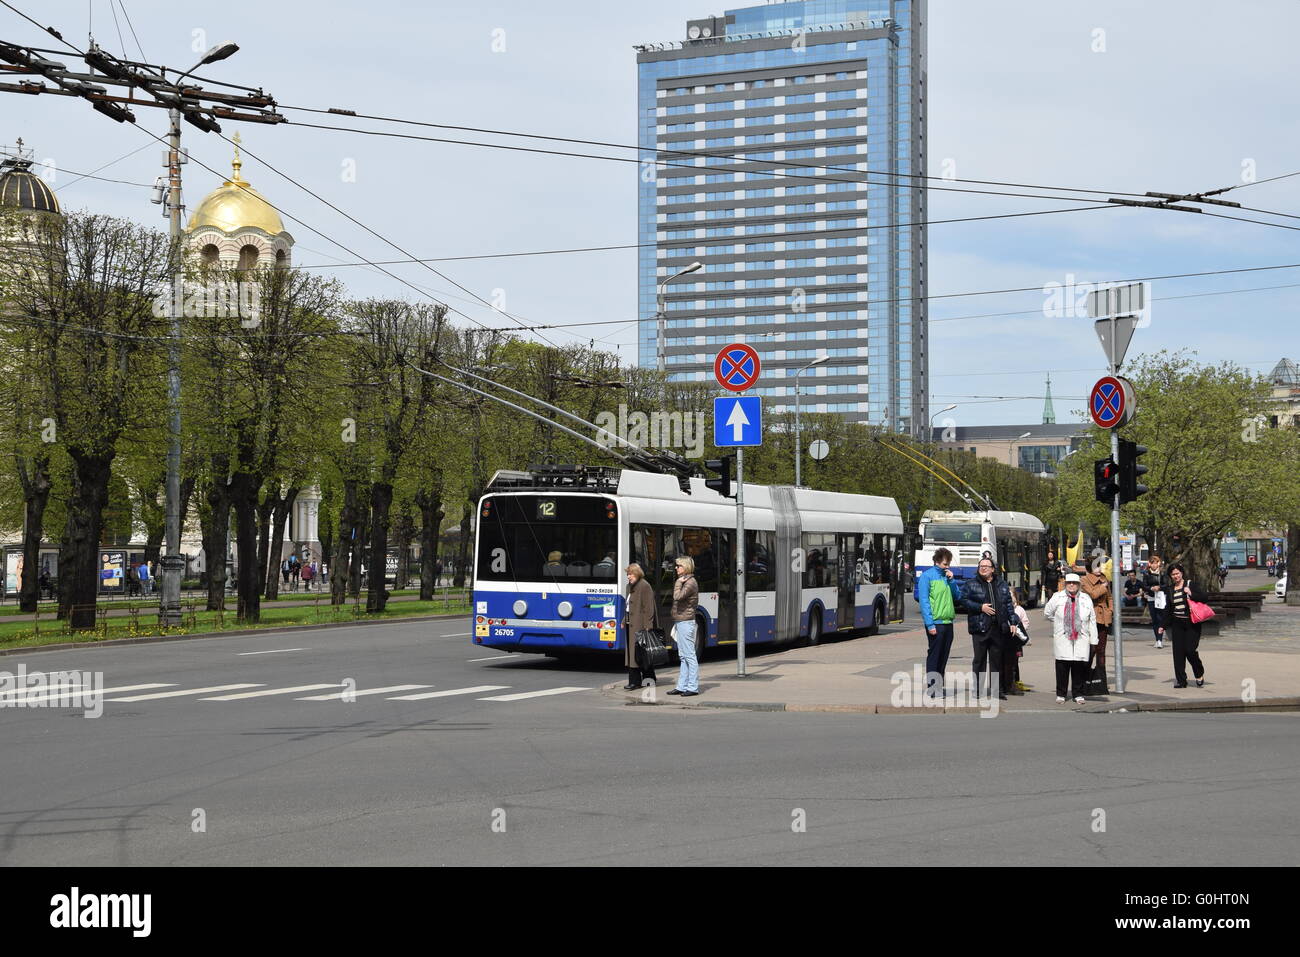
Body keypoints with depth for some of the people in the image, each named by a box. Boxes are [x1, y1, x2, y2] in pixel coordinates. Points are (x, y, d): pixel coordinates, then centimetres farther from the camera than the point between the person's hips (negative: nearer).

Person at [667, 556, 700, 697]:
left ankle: (693, 687, -5)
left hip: (685, 622, -10)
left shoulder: (690, 583, -13)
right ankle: (682, 686, 14)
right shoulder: (684, 581, 18)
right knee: (683, 656, 11)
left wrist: (678, 583, -14)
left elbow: (678, 596, -29)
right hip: (680, 622, 10)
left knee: (689, 656, -7)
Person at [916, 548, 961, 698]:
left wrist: (951, 580, -1)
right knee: (934, 655, -4)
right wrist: (930, 624, -17)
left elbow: (957, 596, 13)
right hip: (935, 623, -7)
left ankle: (939, 686, 17)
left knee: (944, 656, 10)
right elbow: (924, 601, -12)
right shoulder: (927, 576, -7)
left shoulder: (947, 575, 13)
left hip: (948, 622, 7)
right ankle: (931, 688, 0)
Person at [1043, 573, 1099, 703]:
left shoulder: (1086, 599, 10)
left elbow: (1092, 621, 12)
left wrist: (1093, 640, 9)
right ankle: (1061, 694, 7)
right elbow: (1047, 613, 16)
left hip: (1081, 638, 1)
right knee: (1062, 668, -2)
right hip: (1062, 638, -1)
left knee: (1079, 667, -1)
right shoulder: (1057, 597, 5)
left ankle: (1078, 694, 9)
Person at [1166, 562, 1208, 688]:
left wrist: (1191, 594, -22)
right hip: (1177, 624, 4)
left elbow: (1203, 597, -9)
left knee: (1190, 650, -11)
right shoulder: (1170, 589, 11)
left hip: (1192, 623, -4)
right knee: (1178, 652, 0)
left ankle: (1200, 675, 11)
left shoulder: (1190, 585, -3)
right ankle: (1180, 680, 6)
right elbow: (1169, 609, 18)